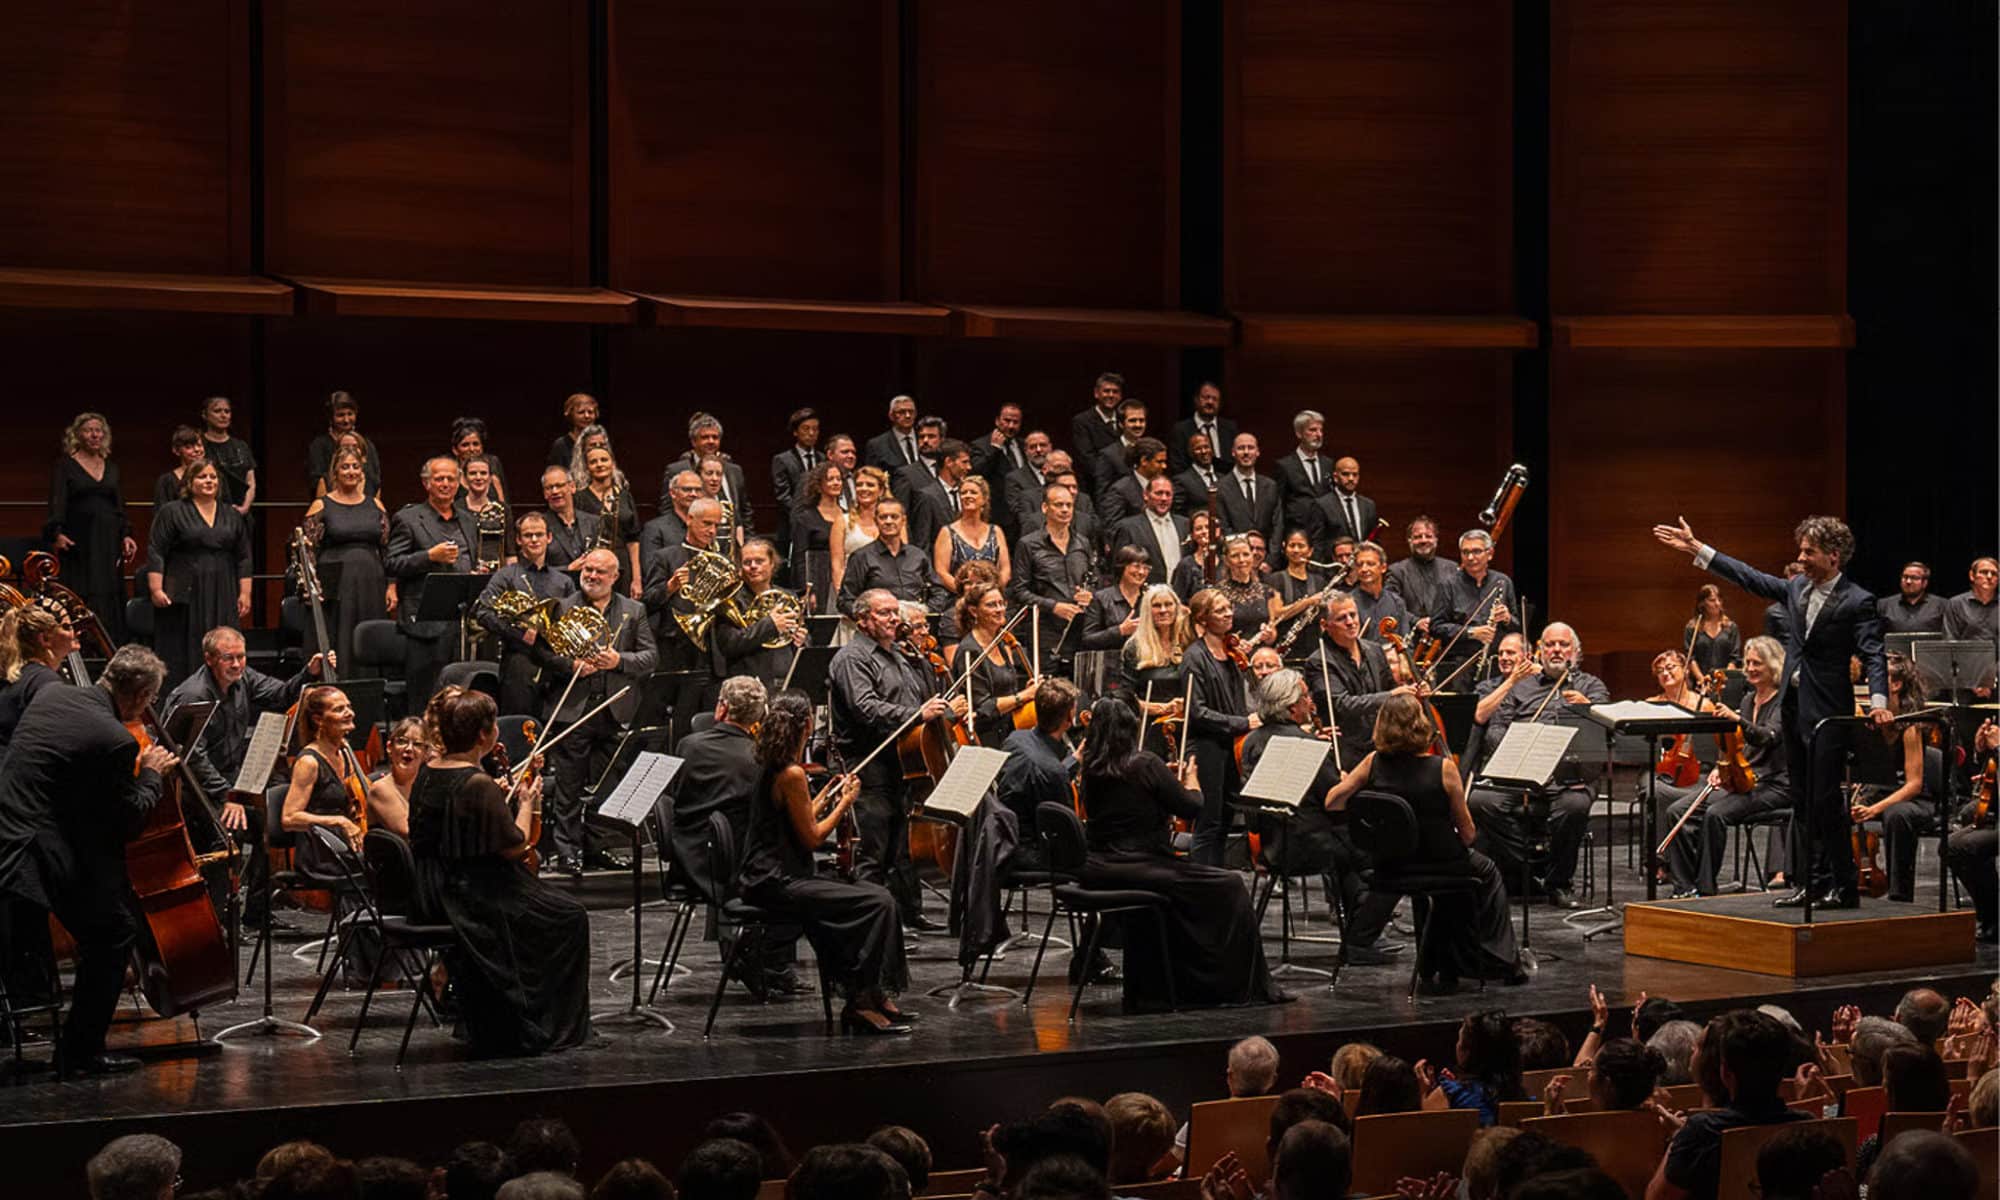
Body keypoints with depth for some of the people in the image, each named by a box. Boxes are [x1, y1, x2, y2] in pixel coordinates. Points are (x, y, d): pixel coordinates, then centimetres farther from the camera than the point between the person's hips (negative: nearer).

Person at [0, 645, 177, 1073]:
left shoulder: (49, 696, 7)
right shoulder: (117, 741, -18)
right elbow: (128, 822, -10)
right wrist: (151, 775, 5)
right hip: (47, 858, -8)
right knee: (113, 934, 6)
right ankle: (84, 1050, 8)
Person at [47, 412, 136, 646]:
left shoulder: (111, 467, 16)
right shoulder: (65, 465, 2)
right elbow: (57, 503, -7)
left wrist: (126, 535, 2)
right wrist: (57, 533, -22)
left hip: (108, 541, 4)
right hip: (79, 542, -4)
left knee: (110, 598, 0)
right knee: (80, 601, -9)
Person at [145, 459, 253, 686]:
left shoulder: (232, 516, 14)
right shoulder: (172, 513, 1)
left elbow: (243, 557, 14)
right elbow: (155, 553, -3)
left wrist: (245, 593, 6)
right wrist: (156, 589, -12)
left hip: (222, 599, 3)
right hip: (185, 598, -3)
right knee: (181, 657, -5)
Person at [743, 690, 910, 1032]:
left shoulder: (770, 767, 12)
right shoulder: (791, 774, -17)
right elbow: (812, 838, -14)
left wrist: (829, 794, 20)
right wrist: (846, 802, -3)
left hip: (771, 876, 10)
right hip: (776, 883, -10)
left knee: (877, 894, 5)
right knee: (877, 903, -17)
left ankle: (873, 995, 3)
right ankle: (862, 1001, -10)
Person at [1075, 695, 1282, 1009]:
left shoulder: (1092, 769, 7)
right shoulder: (1145, 764, -12)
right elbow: (1191, 809, -7)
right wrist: (1190, 782, 14)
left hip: (1098, 871, 7)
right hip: (1136, 869, -7)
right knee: (1230, 886, 4)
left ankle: (1148, 991, 36)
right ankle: (1249, 988, 7)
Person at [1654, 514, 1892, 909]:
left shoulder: (1857, 602, -11)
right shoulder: (1797, 588, 10)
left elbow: (1872, 655, -18)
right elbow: (1749, 578, 17)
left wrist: (1878, 701, -34)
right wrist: (1696, 548, 16)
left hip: (1827, 713, -7)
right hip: (1794, 709, 7)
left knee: (1825, 801, -7)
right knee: (1802, 802, 11)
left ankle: (1844, 887, 1)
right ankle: (1806, 883, 16)